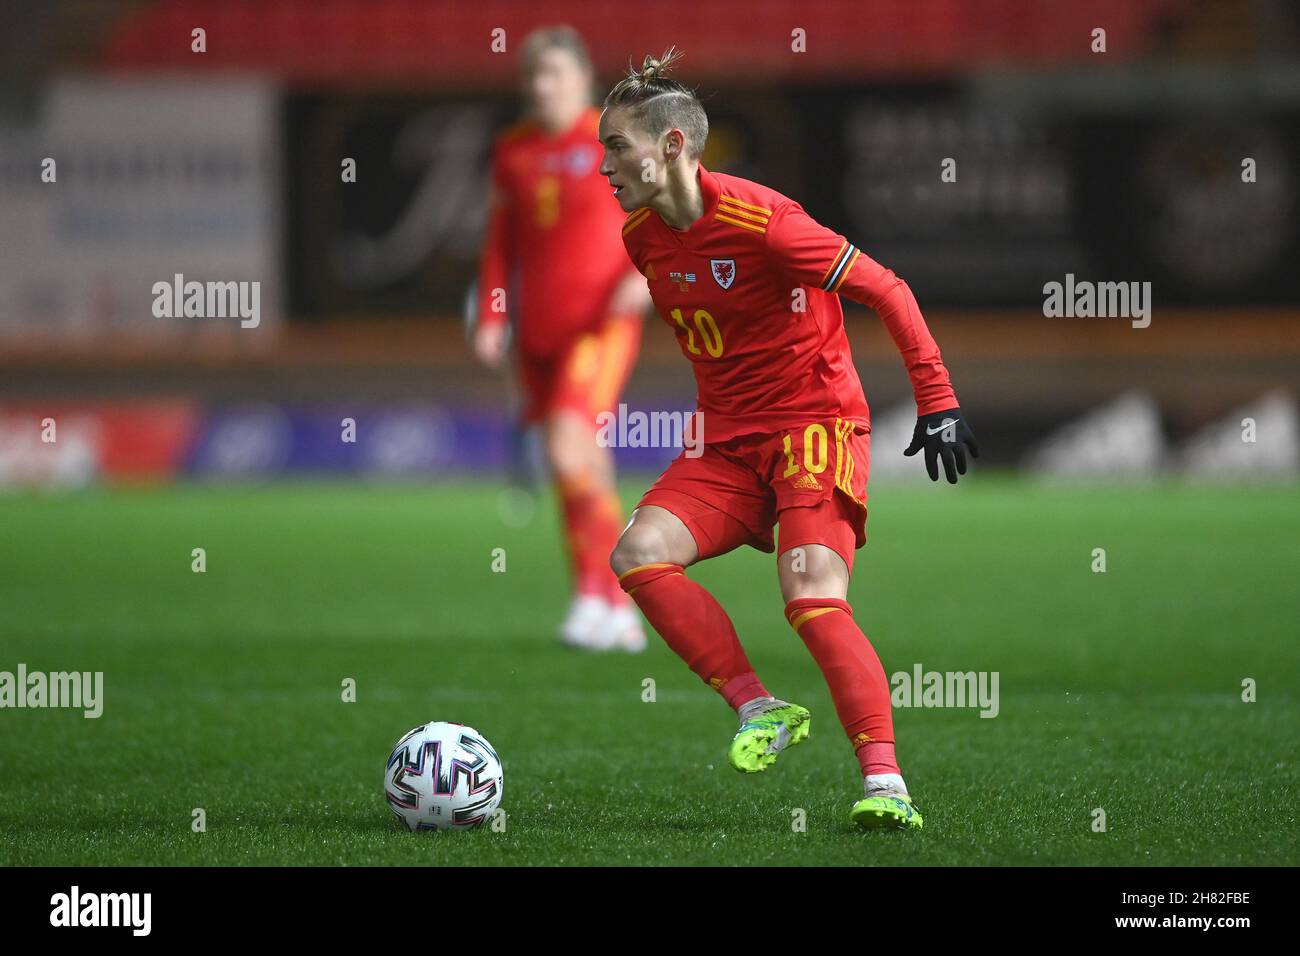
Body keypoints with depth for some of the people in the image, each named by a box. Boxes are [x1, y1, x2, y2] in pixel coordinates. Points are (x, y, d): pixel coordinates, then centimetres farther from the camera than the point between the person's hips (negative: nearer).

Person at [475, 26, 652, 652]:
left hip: (601, 324, -6)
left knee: (568, 451, -22)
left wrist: (645, 274, -18)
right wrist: (491, 320, 9)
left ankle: (594, 591, -13)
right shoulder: (512, 153, 11)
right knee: (582, 475, 8)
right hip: (538, 332, 6)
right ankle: (620, 612, 15)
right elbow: (501, 243, 17)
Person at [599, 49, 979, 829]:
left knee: (813, 600, -23)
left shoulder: (758, 220, -20)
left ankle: (886, 783, -23)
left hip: (815, 427, -7)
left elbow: (887, 291, -15)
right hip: (730, 442, 7)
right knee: (639, 552, -17)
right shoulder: (643, 235, 4)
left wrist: (938, 403, -14)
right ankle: (761, 709, -8)